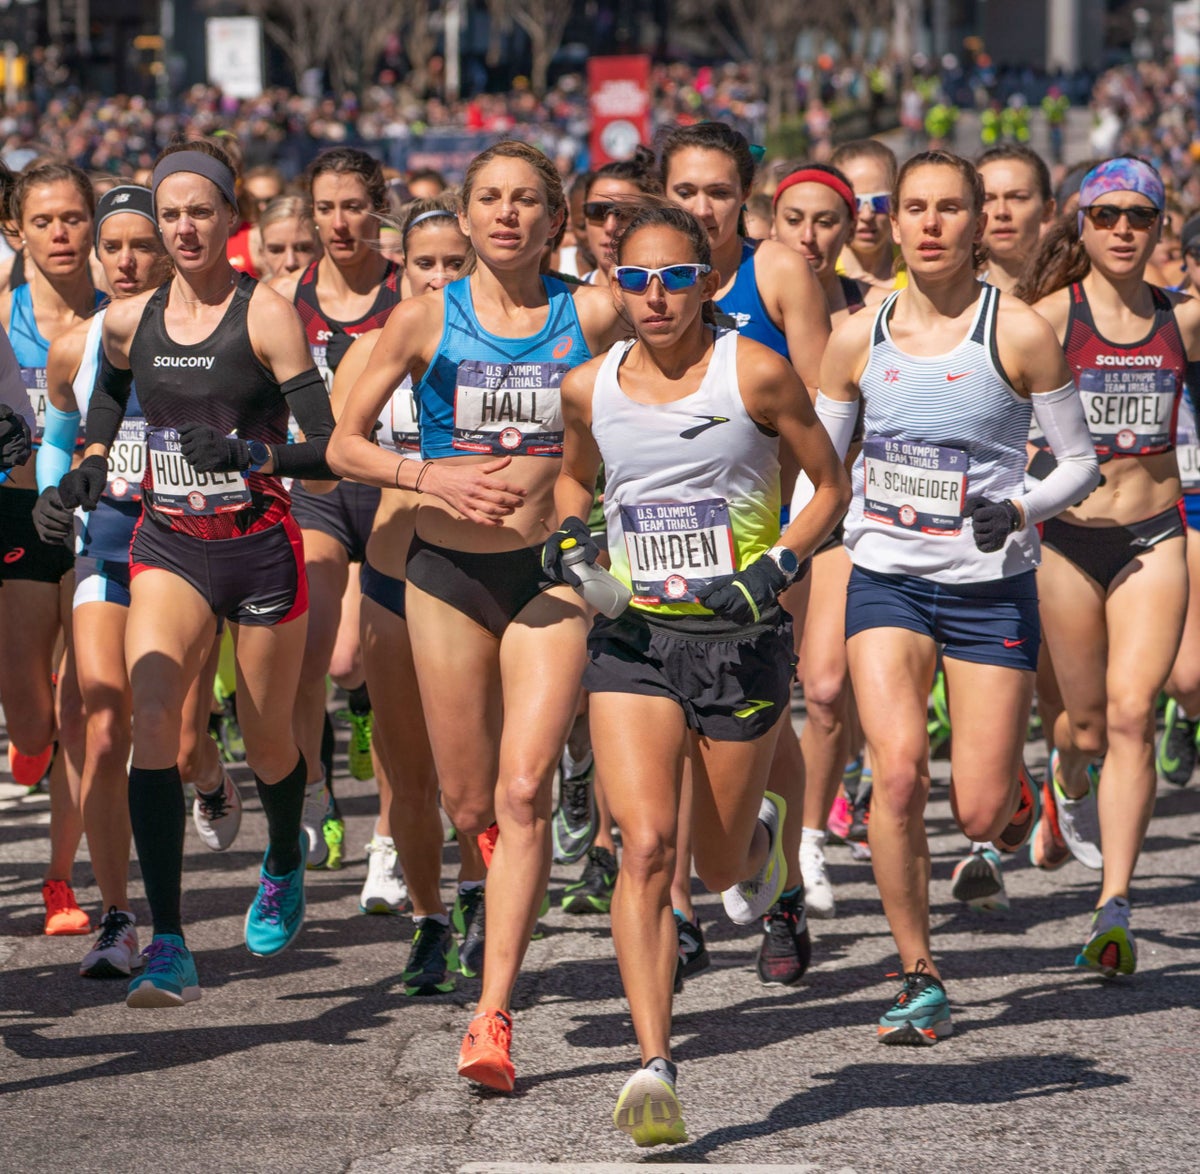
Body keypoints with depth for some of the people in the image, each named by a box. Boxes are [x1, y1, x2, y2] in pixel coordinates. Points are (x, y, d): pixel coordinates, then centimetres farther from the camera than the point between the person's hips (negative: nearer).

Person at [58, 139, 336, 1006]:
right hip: (168, 546, 3)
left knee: (267, 744, 12)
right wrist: (91, 463, 11)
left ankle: (285, 864, 49)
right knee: (152, 722, -19)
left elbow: (327, 446, -15)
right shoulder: (129, 320, 3)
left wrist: (250, 456, -31)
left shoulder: (266, 315, -11)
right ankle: (169, 950, -23)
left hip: (262, 548, -3)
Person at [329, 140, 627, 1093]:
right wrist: (430, 476, -13)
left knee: (524, 792, -15)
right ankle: (508, 878, 46)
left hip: (553, 571, -1)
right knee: (469, 804, 8)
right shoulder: (427, 319, 0)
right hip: (450, 570, 1)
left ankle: (493, 1016, -15)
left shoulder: (593, 316, -1)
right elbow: (345, 443, 3)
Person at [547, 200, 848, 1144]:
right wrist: (570, 535, 1)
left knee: (717, 863, 12)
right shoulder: (590, 388, 3)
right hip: (632, 639, 1)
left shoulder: (756, 374, -7)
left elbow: (832, 485, 2)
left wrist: (777, 568, -13)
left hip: (742, 641, -1)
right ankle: (654, 1067, -20)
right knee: (647, 845, -17)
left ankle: (760, 833, 52)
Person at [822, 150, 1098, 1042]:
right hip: (887, 580, 2)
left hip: (992, 589, -2)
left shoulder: (1019, 333, -7)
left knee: (979, 812, -5)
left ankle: (1016, 792, 36)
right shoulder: (859, 338, 2)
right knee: (899, 770, -19)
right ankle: (921, 980, -6)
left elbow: (1081, 462, 0)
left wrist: (1019, 510, -17)